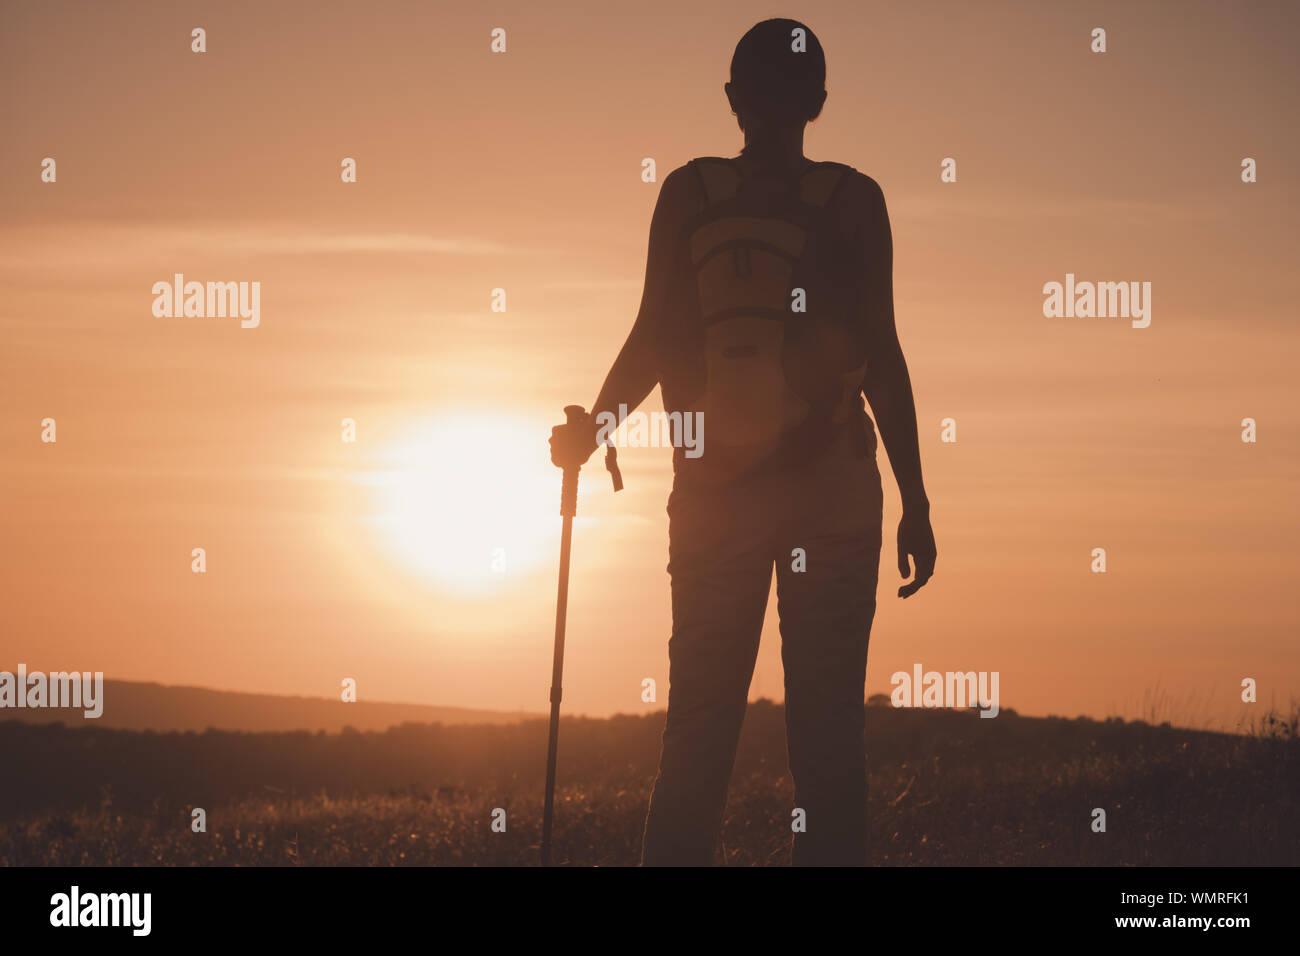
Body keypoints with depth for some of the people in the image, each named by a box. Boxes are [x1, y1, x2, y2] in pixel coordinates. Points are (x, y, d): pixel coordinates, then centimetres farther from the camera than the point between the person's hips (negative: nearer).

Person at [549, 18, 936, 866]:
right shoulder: (851, 201, 1)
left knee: (698, 733, 6)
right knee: (826, 732, -2)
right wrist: (916, 502, 0)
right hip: (834, 494, -2)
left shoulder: (687, 194, 5)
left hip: (715, 491, 2)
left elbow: (653, 342, 0)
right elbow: (881, 354, -3)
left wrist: (588, 434, 13)